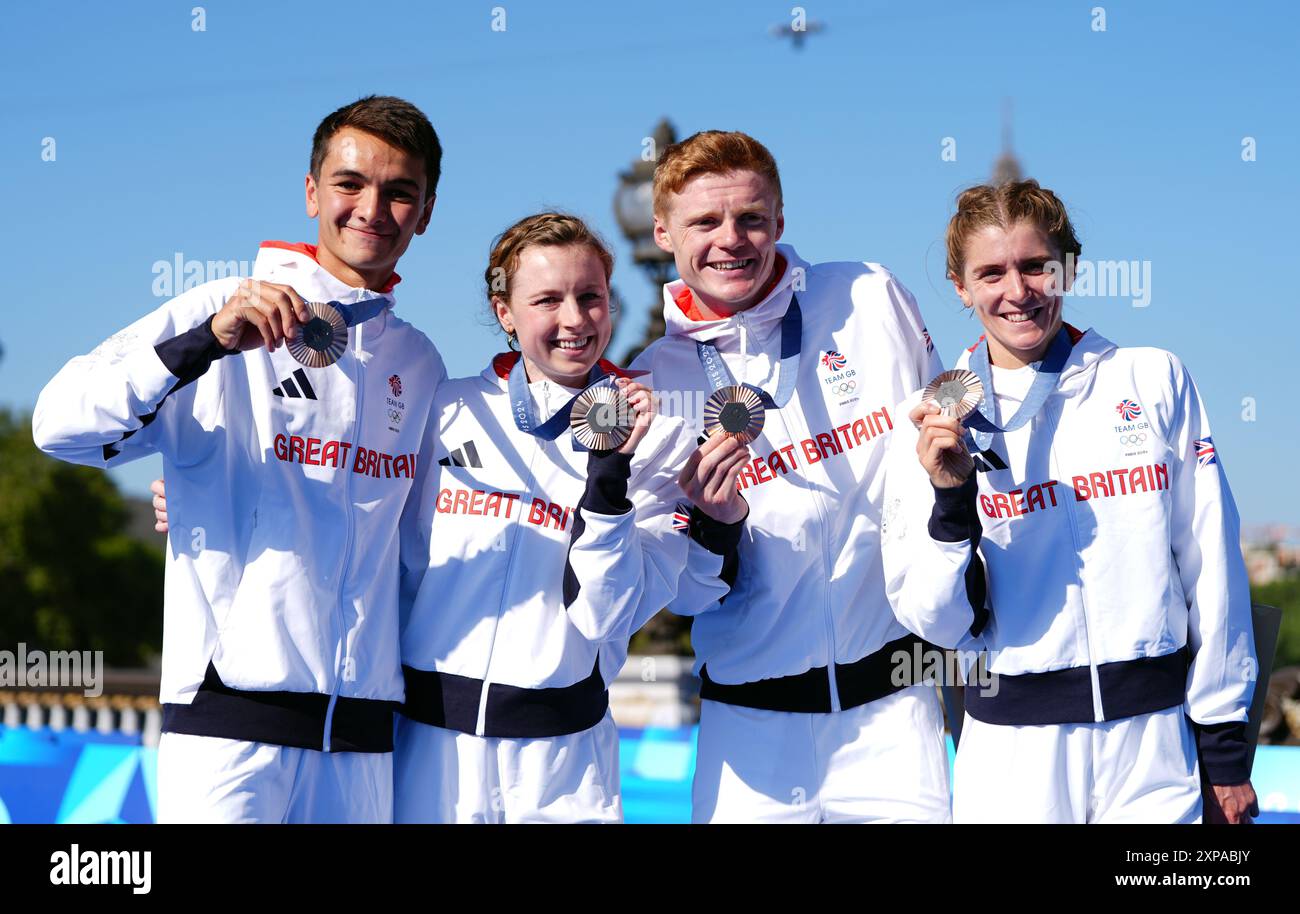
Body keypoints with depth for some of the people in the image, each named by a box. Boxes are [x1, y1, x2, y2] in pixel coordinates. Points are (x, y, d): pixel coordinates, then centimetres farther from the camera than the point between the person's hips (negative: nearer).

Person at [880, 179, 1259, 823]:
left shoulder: (1154, 380, 1)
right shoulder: (931, 420, 0)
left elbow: (1211, 569, 3)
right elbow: (939, 624, -4)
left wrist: (1225, 748, 3)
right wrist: (950, 498, -19)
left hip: (1158, 742, 1)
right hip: (1013, 749, 0)